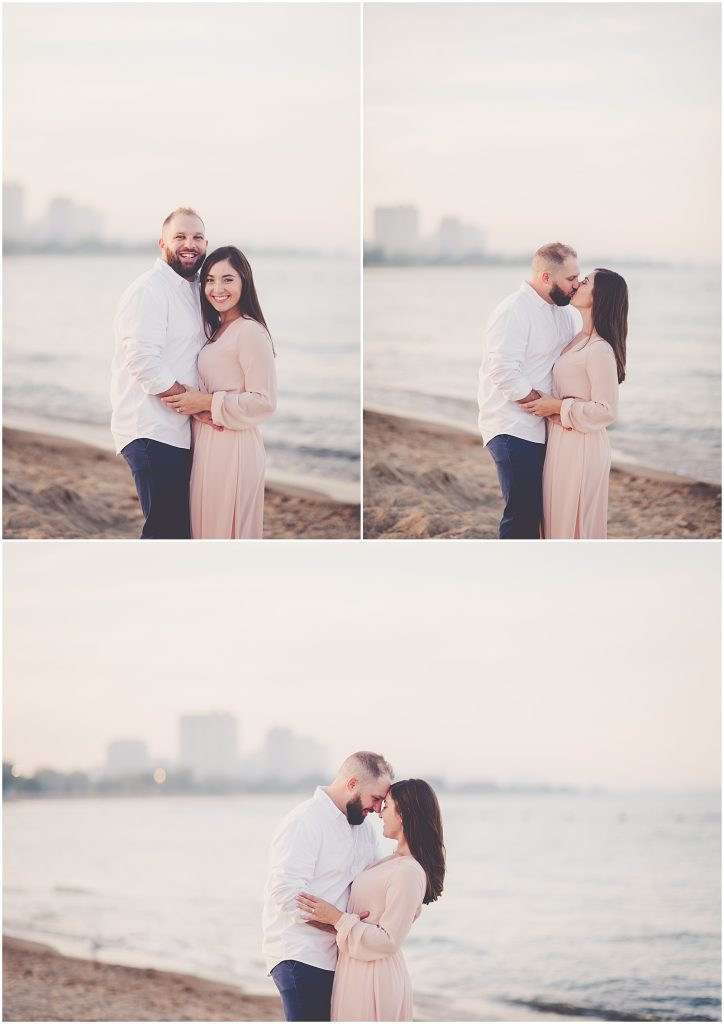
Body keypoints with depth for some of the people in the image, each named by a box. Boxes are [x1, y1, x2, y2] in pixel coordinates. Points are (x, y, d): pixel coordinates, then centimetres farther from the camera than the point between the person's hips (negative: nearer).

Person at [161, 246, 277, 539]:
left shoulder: (250, 331, -14)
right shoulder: (217, 330, 14)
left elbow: (265, 401, -18)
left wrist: (206, 403, -16)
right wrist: (190, 399, -2)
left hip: (232, 447, -9)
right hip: (207, 445, 9)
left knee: (228, 532, -1)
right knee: (207, 529, 14)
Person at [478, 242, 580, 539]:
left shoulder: (563, 314, 12)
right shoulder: (514, 312, -15)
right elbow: (505, 375, -22)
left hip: (541, 430, 8)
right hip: (513, 431, -8)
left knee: (536, 511, 11)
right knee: (522, 513, -9)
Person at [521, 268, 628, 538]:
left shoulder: (600, 350, -20)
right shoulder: (579, 339, 9)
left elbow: (606, 411, -21)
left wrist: (558, 407, -18)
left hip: (581, 447, -9)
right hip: (562, 443, 9)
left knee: (576, 524, 0)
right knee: (560, 522, 16)